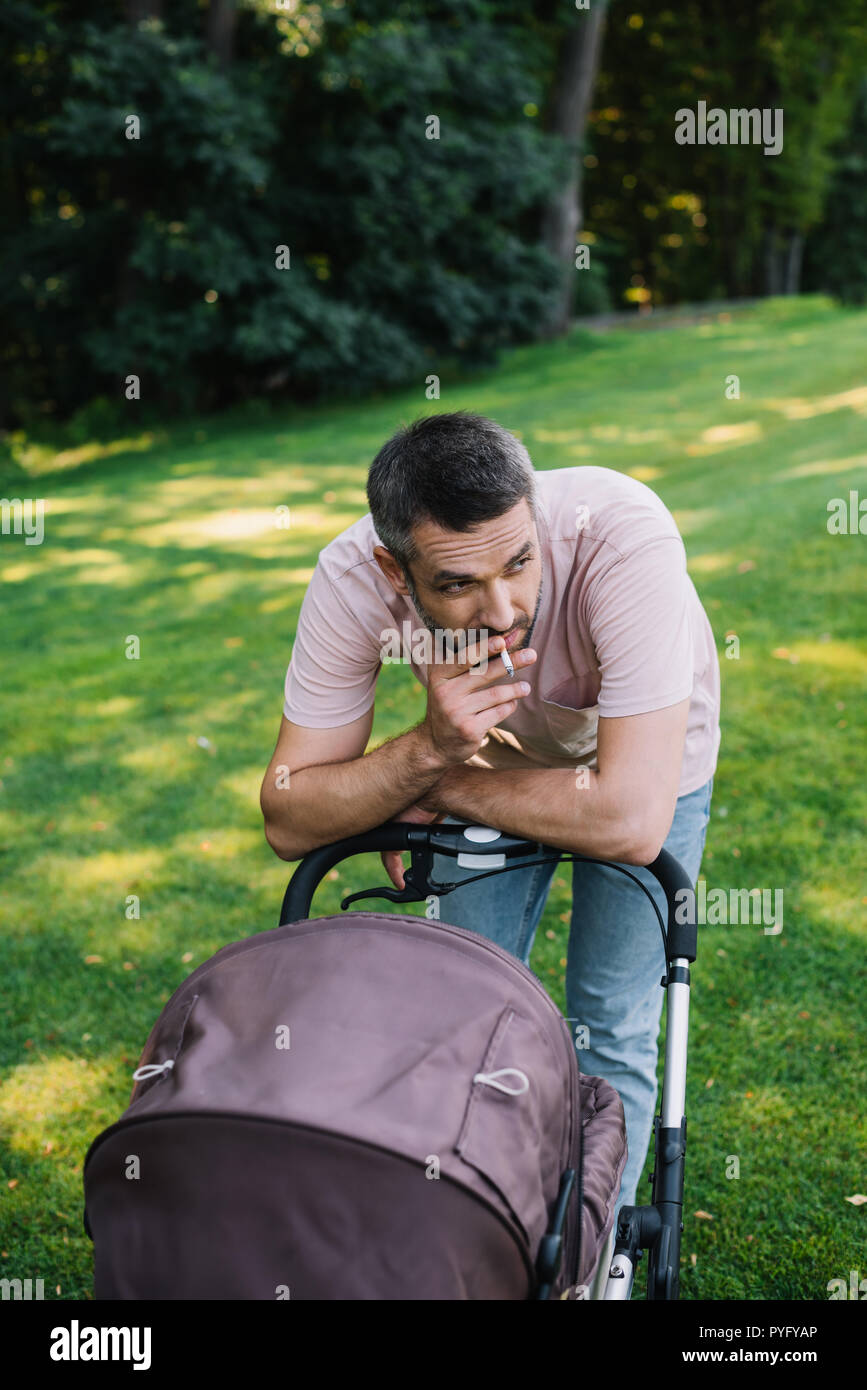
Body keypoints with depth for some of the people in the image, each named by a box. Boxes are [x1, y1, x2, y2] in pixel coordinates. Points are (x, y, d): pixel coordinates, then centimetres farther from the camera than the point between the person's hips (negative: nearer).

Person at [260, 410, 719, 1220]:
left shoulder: (624, 537, -43)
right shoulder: (352, 580, -34)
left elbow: (631, 821, -45)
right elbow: (288, 823, -27)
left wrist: (441, 789, -32)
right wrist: (429, 749, -44)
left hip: (647, 756, -2)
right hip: (494, 756, 2)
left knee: (609, 1036, -4)